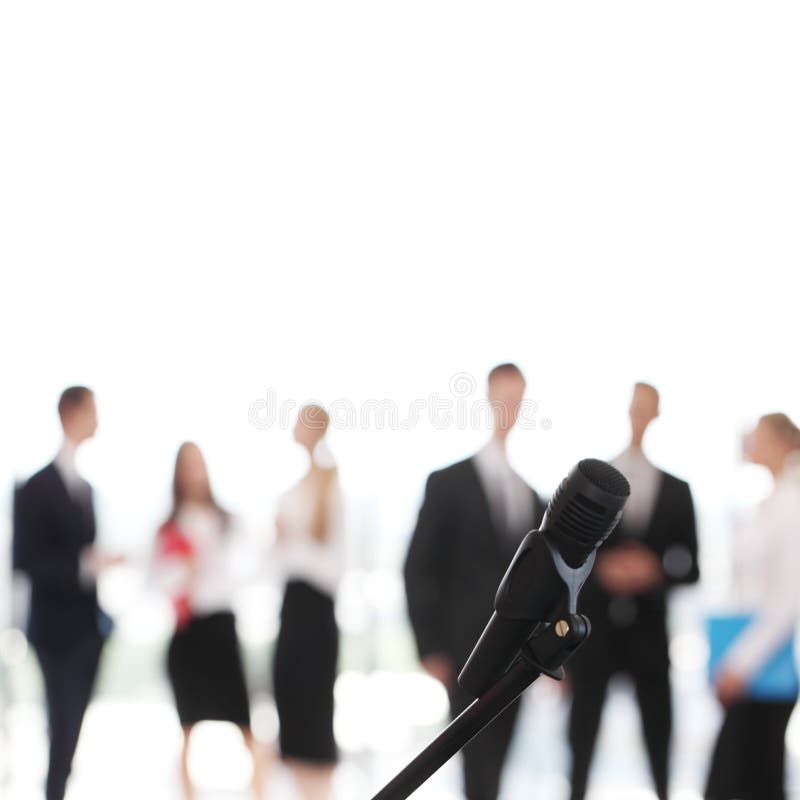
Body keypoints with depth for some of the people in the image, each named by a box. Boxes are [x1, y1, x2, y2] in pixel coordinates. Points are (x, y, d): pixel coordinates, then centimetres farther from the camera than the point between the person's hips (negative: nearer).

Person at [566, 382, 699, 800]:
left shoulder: (676, 491, 8)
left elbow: (689, 568, 7)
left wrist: (655, 571, -13)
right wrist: (600, 569, -15)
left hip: (648, 630, 1)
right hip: (592, 628, -1)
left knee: (658, 733, 2)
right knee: (583, 734, 3)